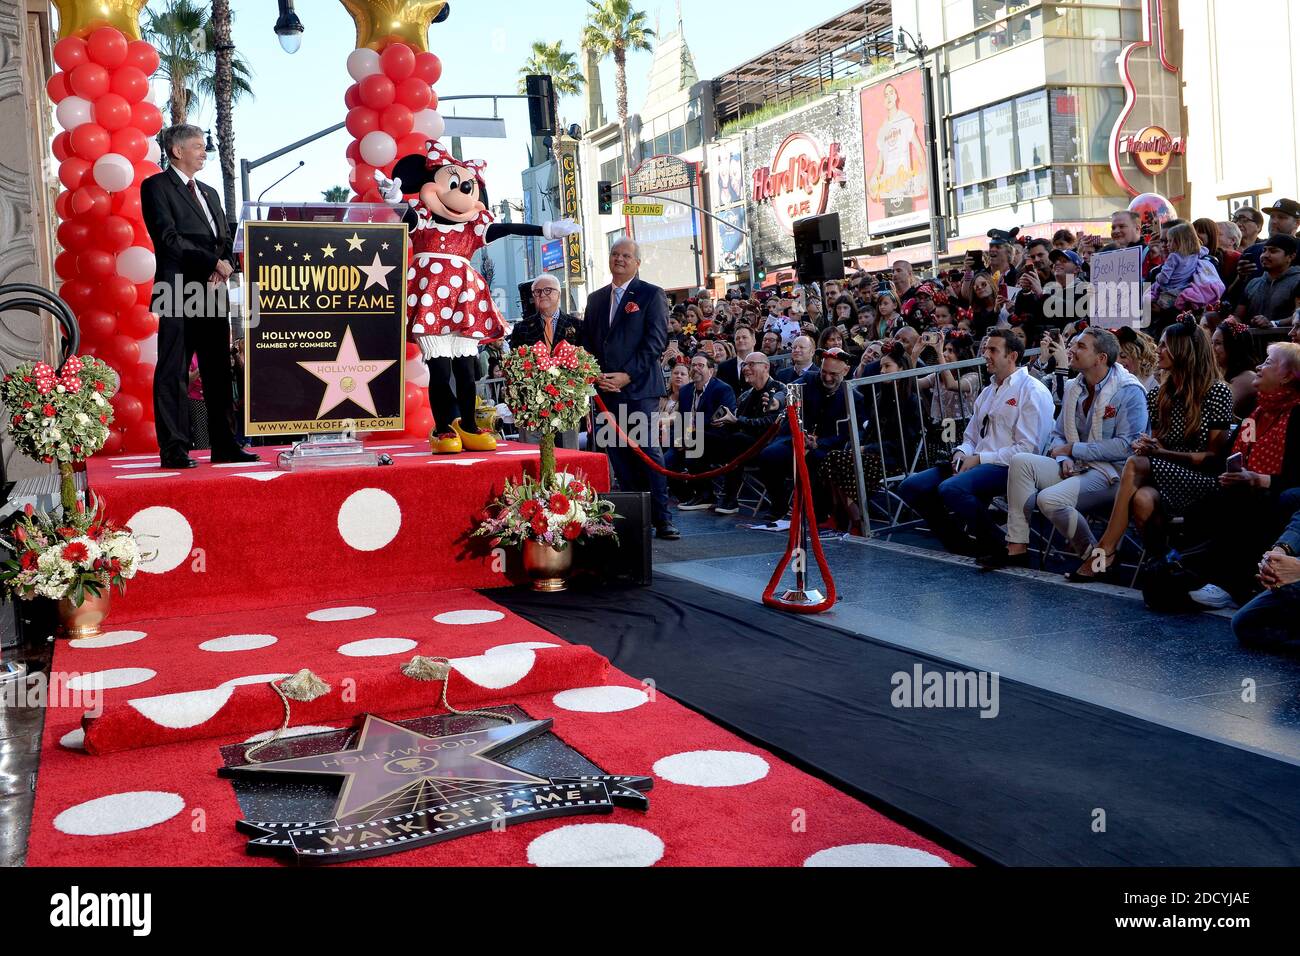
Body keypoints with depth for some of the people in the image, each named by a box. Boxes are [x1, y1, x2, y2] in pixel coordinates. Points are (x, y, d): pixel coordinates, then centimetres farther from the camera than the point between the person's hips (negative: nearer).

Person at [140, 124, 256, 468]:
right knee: (173, 374, -5)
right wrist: (214, 263, -12)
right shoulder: (156, 187, 1)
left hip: (212, 294, 7)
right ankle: (173, 450, -4)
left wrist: (225, 266, -3)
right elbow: (168, 238, -10)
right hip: (179, 294, -7)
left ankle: (224, 445, 11)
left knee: (219, 372, 7)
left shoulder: (209, 193, 24)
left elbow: (225, 240, 19)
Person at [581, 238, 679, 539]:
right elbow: (587, 342, 18)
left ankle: (661, 519, -3)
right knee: (617, 454, 5)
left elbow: (656, 341, -6)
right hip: (605, 389, 5)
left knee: (648, 452, -7)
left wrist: (627, 375, -13)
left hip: (639, 387, -5)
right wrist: (596, 375, 0)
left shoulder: (652, 295, 2)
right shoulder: (596, 298, 18)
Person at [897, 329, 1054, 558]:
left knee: (951, 488, -35)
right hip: (975, 464, 9)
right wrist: (961, 453, 0)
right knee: (910, 487, -7)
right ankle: (959, 545, 3)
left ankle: (994, 546, -14)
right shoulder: (988, 391, 24)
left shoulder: (1032, 391, -4)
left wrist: (980, 459, -15)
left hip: (1008, 468, -8)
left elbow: (1028, 449, -14)